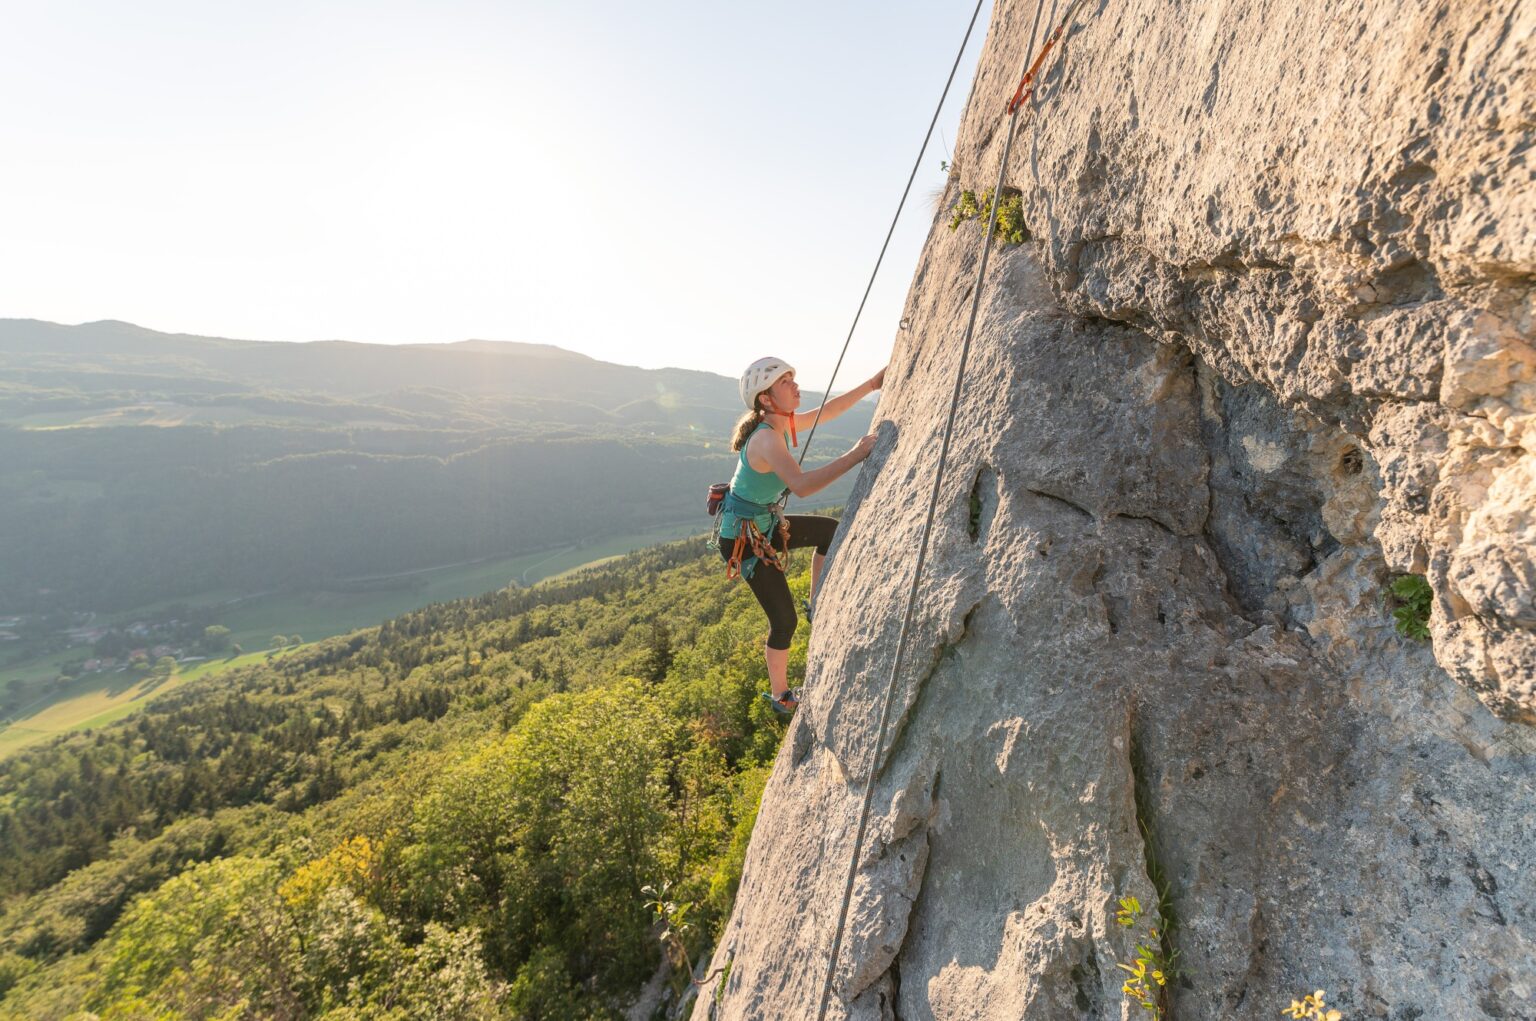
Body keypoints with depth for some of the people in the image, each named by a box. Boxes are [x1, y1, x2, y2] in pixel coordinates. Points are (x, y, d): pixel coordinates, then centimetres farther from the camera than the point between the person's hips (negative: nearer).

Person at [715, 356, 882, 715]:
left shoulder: (783, 424, 0)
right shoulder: (766, 439, -29)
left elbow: (826, 411, 14)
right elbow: (802, 485, -44)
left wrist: (870, 385, 8)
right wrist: (855, 455, -41)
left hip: (765, 525, 9)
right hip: (744, 538, -9)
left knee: (831, 530, 18)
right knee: (784, 620, 2)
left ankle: (817, 605, 27)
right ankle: (781, 699, 24)